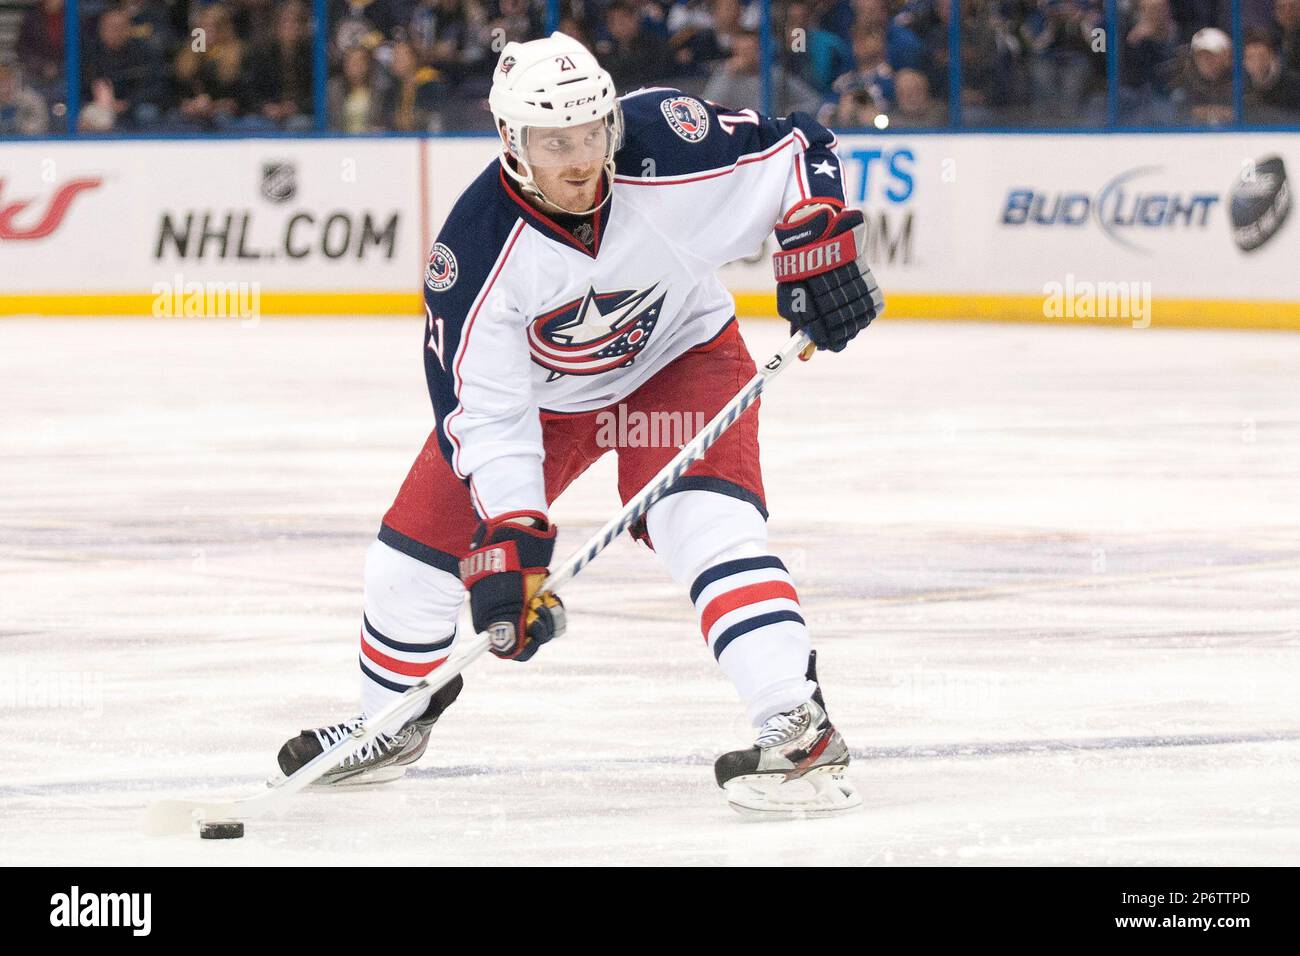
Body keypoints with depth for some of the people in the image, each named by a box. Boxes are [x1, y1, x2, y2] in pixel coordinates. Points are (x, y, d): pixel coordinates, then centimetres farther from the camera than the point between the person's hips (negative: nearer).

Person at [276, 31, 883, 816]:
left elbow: (798, 149, -15)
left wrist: (821, 245, -30)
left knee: (706, 520, -29)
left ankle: (801, 731, -33)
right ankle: (391, 724, 32)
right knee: (415, 552, 3)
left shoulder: (670, 147, -31)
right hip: (538, 388, 2)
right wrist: (510, 536, -34)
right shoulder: (478, 250, -31)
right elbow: (483, 411, -26)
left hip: (680, 355, -2)